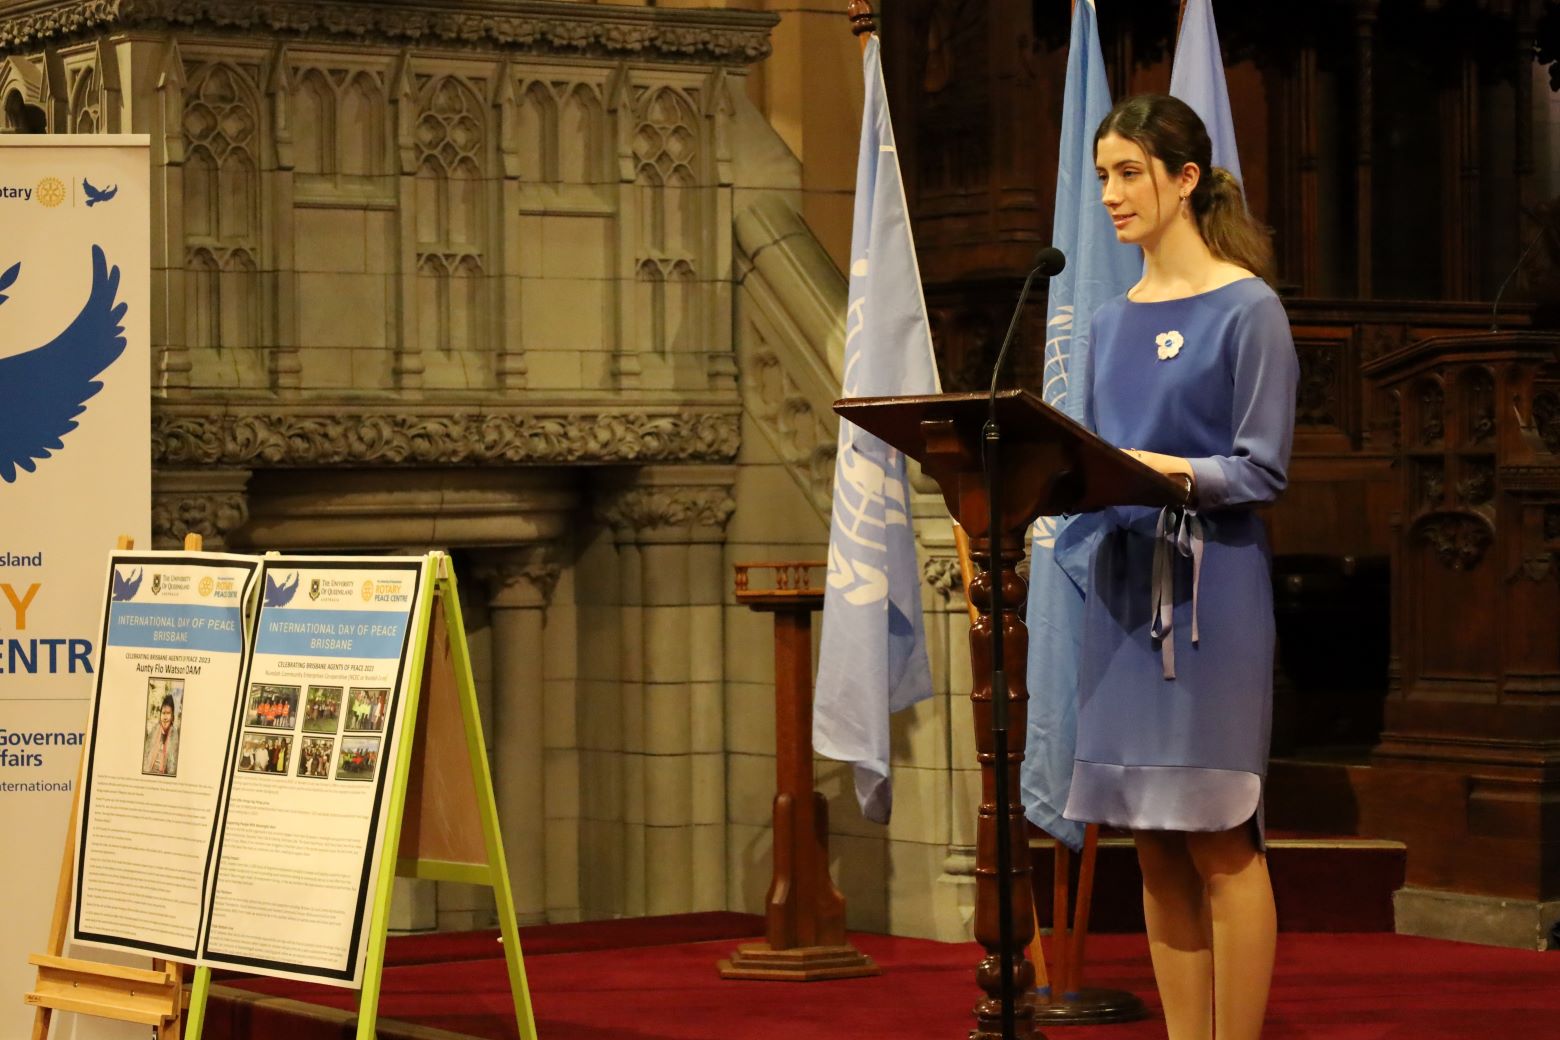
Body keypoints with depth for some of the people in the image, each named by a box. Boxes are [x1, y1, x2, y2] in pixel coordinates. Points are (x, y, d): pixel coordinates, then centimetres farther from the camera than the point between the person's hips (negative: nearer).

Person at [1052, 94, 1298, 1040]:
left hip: (1211, 594, -6)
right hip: (1121, 588, 6)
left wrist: (1175, 473, -25)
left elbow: (1262, 471, -10)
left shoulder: (1248, 309, -4)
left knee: (1218, 840, -5)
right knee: (1156, 844, 7)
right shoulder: (1113, 320, 14)